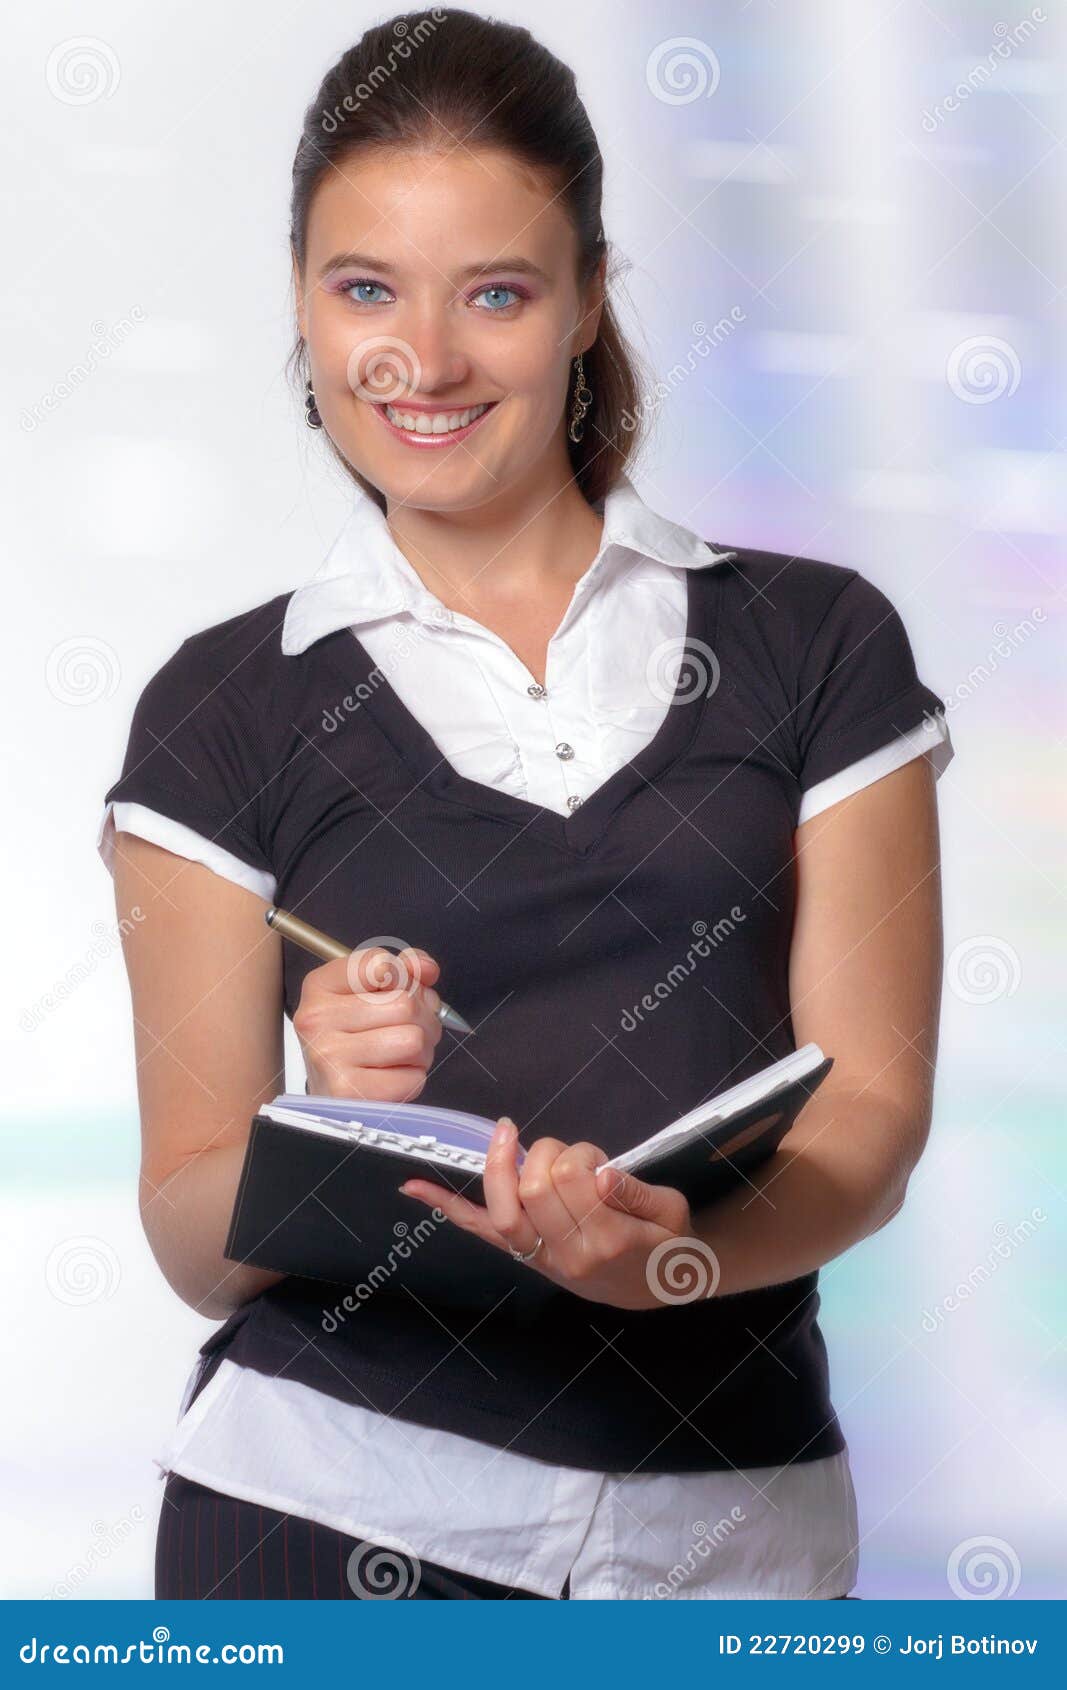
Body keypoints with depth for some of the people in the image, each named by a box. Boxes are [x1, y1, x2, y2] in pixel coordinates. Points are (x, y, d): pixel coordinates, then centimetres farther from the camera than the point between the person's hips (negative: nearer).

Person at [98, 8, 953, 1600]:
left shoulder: (816, 645, 3)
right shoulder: (226, 711, 2)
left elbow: (873, 1106, -3)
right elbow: (195, 1241, -1)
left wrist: (681, 1252, -22)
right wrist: (332, 1133, -22)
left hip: (726, 1517, 1)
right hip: (333, 1507, -1)